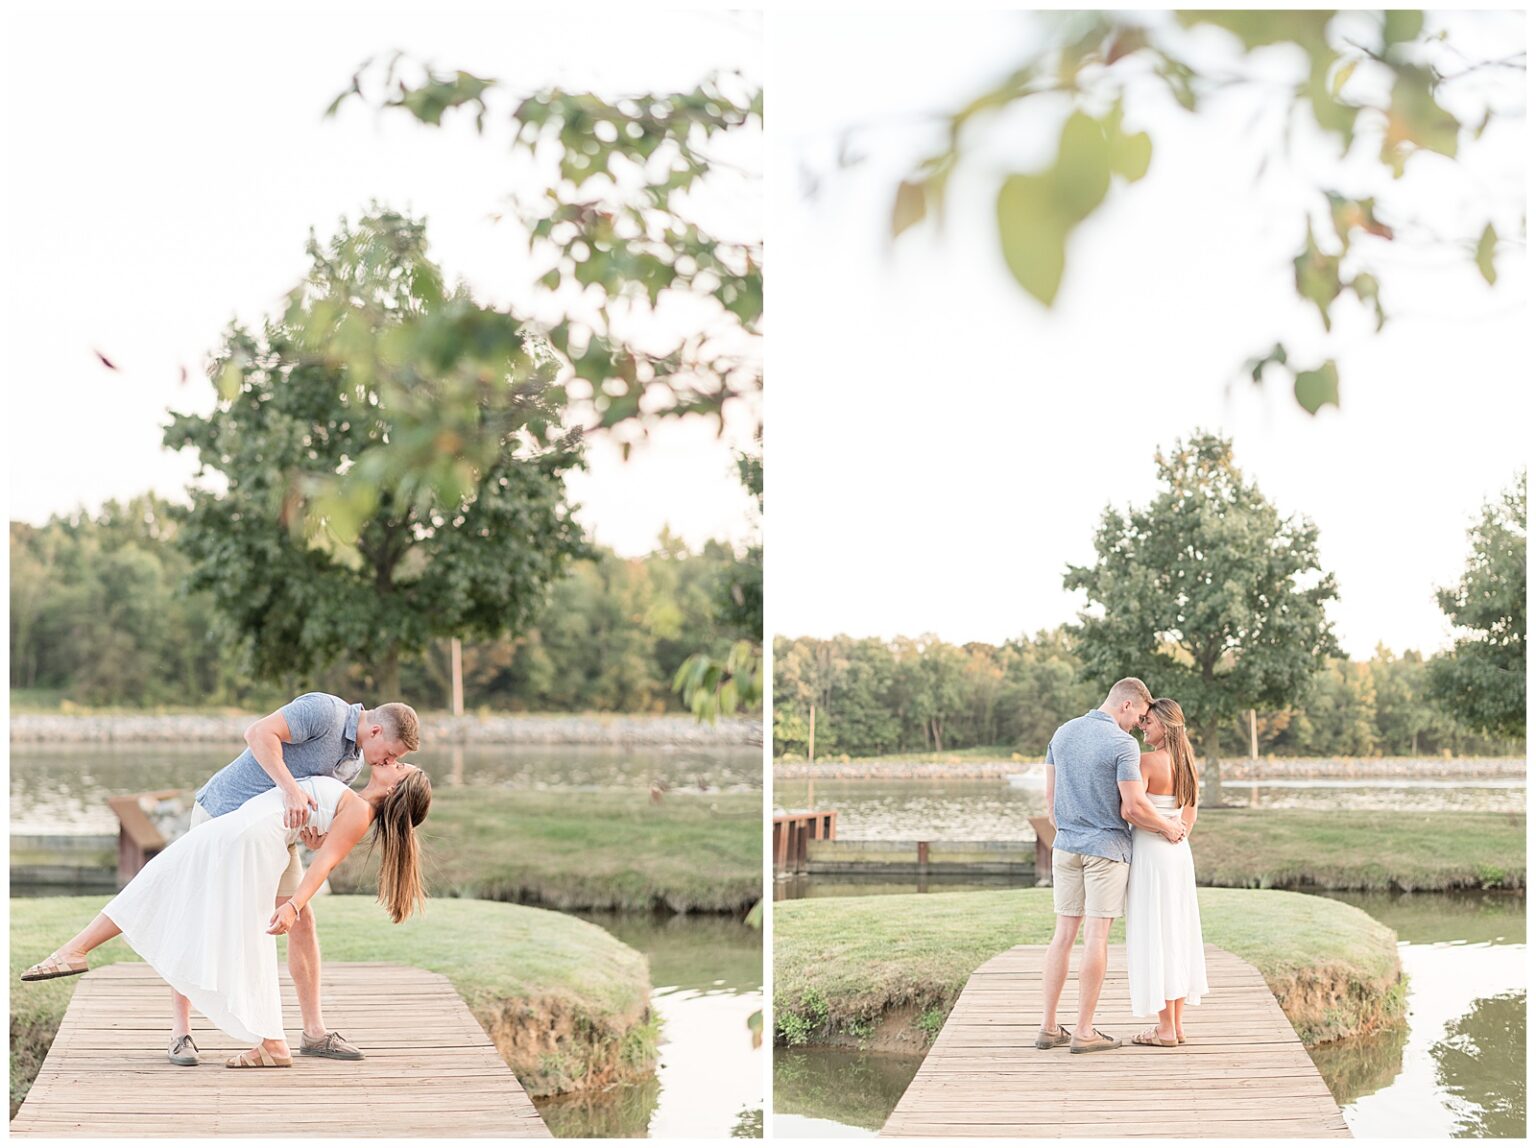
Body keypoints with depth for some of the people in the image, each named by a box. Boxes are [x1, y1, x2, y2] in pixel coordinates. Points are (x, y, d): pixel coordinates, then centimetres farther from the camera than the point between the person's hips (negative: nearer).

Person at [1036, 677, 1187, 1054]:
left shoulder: (1063, 733, 6)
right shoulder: (1123, 745, -14)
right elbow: (1134, 807, -17)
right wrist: (1167, 827, 0)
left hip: (1065, 846, 6)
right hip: (1106, 848, -6)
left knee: (1064, 933, 10)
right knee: (1097, 936, -1)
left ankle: (1048, 1026, 10)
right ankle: (1084, 1031, 0)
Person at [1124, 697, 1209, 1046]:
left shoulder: (1147, 761, -16)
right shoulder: (1185, 763, 9)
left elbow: (1130, 809, -23)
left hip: (1151, 853, -8)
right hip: (1178, 852, 8)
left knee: (1154, 937, -2)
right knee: (1177, 934, 12)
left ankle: (1166, 1029, 0)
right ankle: (1177, 1023, 16)